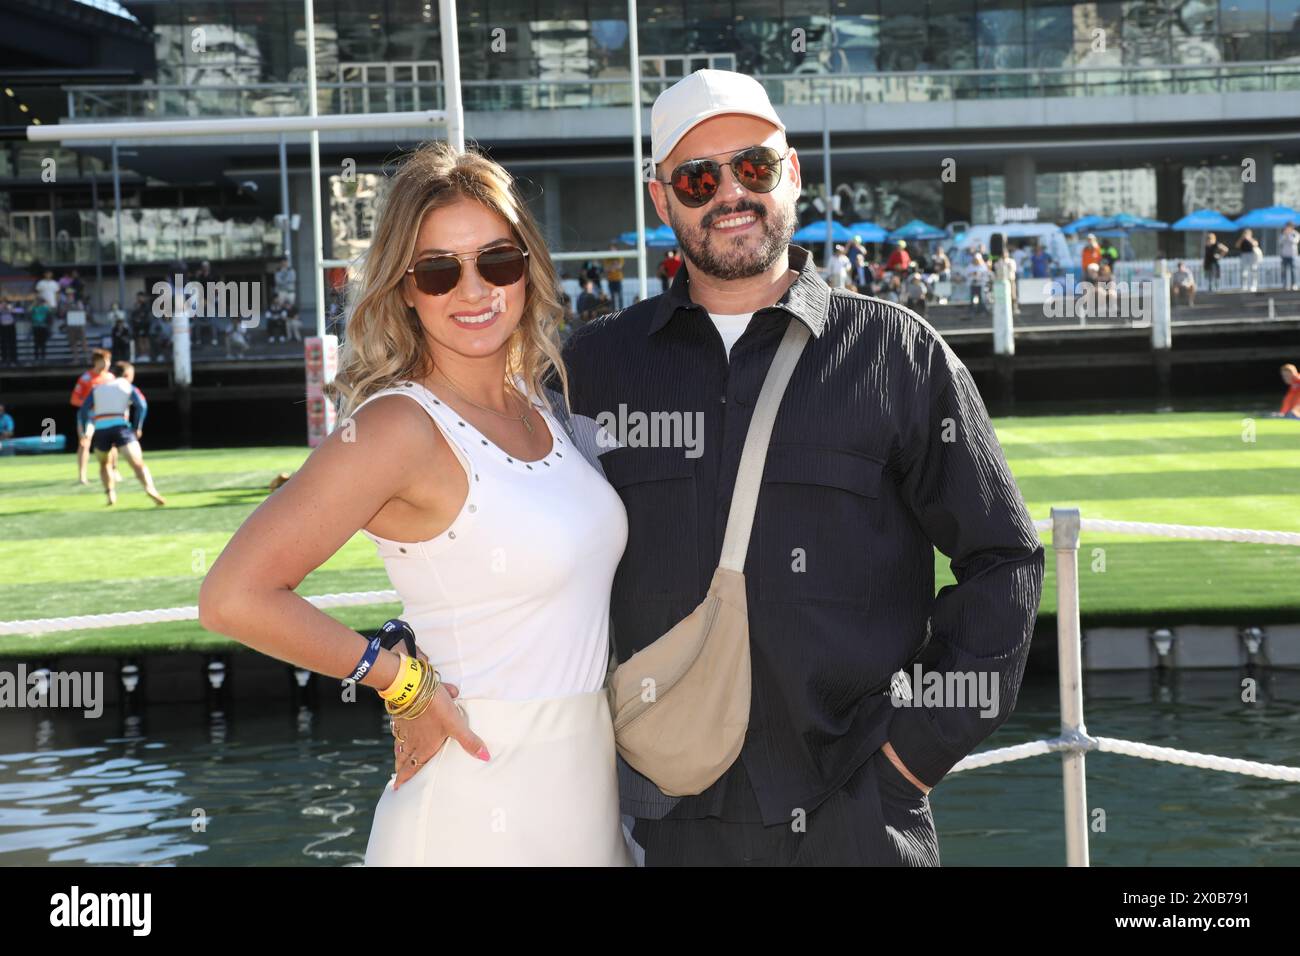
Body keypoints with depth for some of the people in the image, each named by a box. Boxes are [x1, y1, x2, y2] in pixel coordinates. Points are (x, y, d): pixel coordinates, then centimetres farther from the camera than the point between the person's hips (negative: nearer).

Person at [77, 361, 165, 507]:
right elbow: (142, 405, -1)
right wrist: (137, 428, 5)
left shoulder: (97, 389, 25)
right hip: (120, 427, -3)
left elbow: (83, 411, 14)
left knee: (105, 463, 27)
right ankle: (150, 489, -33)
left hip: (100, 430, 3)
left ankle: (110, 494, 12)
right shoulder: (129, 387, 17)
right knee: (137, 462, -10)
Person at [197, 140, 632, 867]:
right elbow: (234, 598, -23)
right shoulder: (402, 425, -15)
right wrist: (404, 684, -13)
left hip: (589, 795, 7)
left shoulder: (542, 404, 6)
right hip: (479, 813, -7)